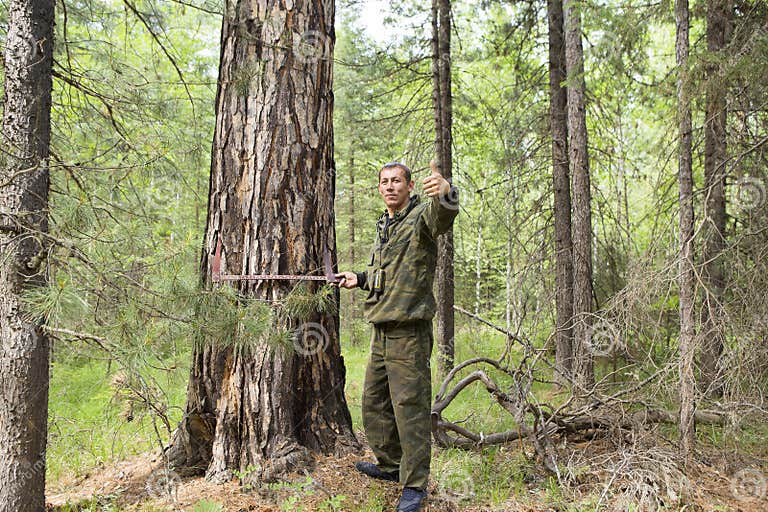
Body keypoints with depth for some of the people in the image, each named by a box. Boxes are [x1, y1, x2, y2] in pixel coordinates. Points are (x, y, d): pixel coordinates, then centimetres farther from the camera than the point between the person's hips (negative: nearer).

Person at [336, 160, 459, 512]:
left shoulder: (421, 216, -8)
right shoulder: (383, 226, 19)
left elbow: (442, 216, -35)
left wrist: (445, 194, -56)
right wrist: (360, 279, 22)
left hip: (409, 329, -9)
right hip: (382, 328, 9)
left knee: (409, 405, -6)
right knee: (374, 400, 18)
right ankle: (389, 464, 35)